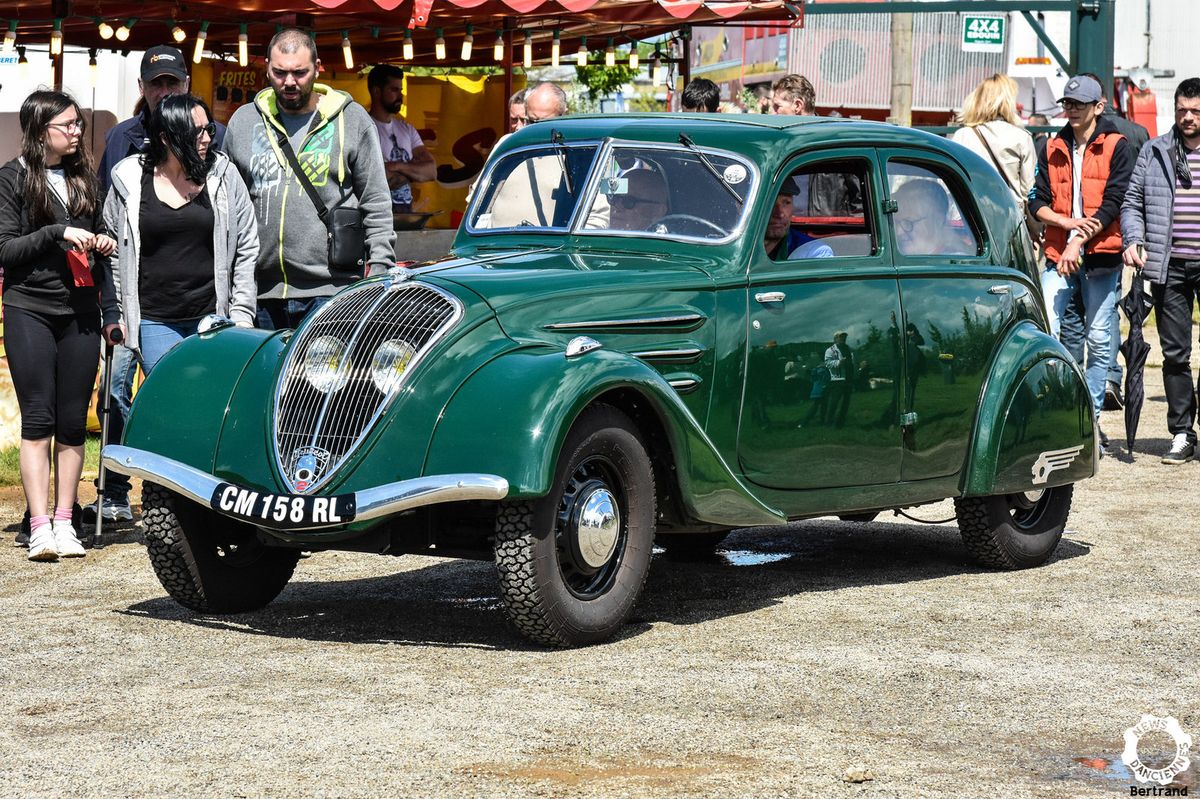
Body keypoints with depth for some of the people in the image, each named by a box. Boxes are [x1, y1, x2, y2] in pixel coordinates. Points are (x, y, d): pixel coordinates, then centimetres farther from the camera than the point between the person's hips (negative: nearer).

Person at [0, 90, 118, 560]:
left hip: (81, 312, 5)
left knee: (73, 424, 3)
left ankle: (64, 523, 7)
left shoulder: (83, 177, 15)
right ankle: (39, 527, -9)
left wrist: (103, 244, 5)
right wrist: (57, 232, -16)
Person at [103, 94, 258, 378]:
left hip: (212, 317, 0)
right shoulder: (129, 182, 2)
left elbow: (247, 249, 7)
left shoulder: (224, 176, 3)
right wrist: (116, 316, 9)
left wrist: (242, 315, 2)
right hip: (153, 322, 0)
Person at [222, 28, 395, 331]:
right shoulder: (243, 121, 11)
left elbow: (376, 203, 6)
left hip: (331, 290, -3)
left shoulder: (352, 120, 4)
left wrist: (380, 269, -3)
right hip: (262, 293, 3)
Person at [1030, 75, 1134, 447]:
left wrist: (1079, 242, -16)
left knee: (1099, 340, 4)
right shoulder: (1053, 149, 11)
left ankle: (1092, 417, 12)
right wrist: (1066, 222, -12)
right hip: (1058, 254, 2)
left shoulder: (1116, 147, 0)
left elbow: (1112, 203, -8)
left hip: (1101, 255, -2)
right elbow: (1038, 203, 8)